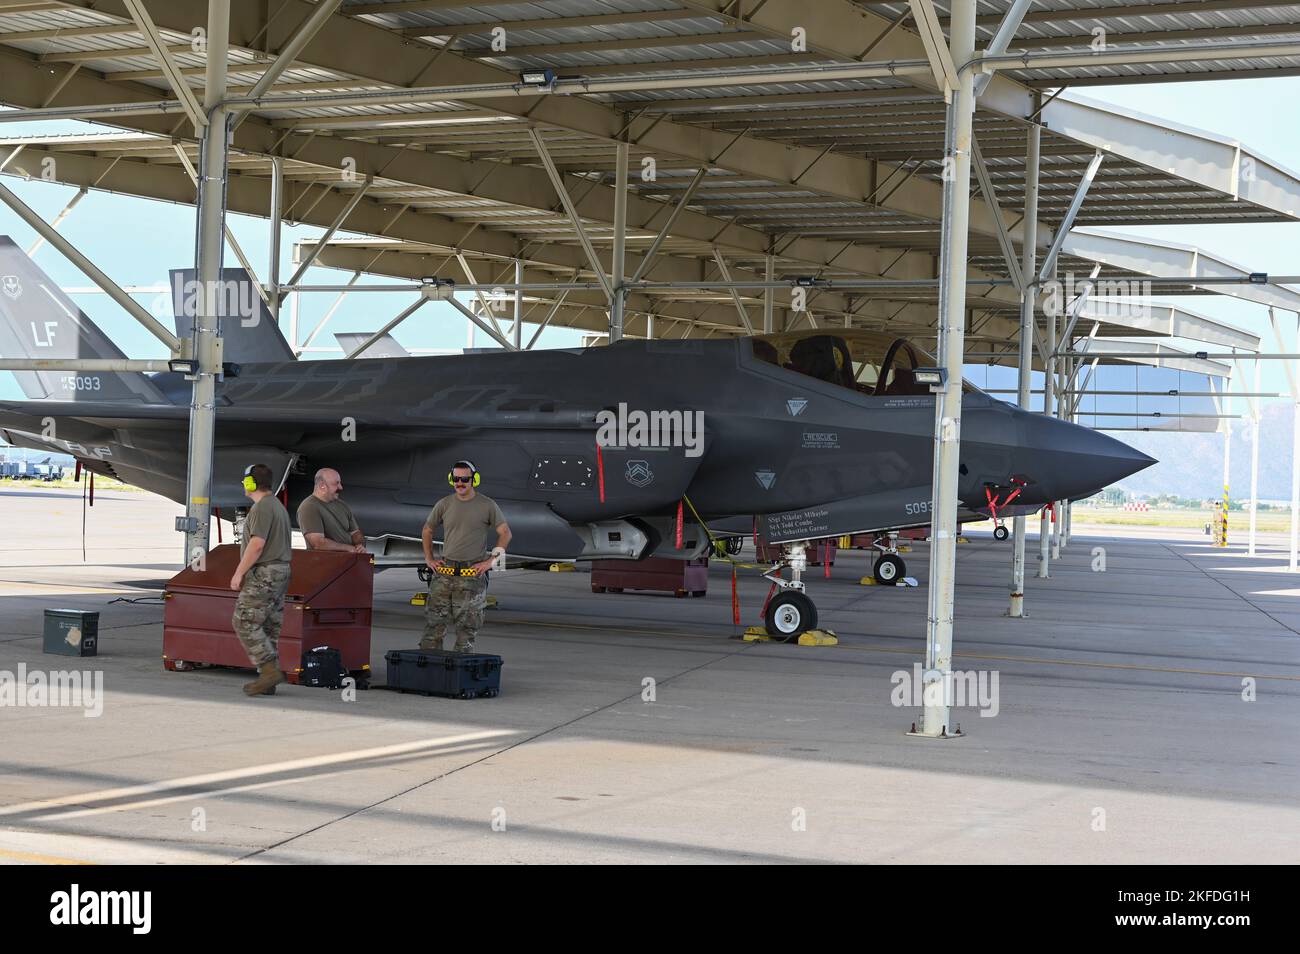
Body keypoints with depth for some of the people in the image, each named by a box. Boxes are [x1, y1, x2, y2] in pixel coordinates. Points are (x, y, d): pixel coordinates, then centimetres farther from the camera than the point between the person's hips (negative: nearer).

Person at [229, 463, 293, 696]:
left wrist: (239, 573, -17)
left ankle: (270, 670, -15)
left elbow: (257, 544, -21)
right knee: (269, 627, 9)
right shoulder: (278, 506, 19)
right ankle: (268, 679, 8)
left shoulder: (262, 507, -13)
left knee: (245, 622, -10)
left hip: (263, 574, -10)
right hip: (280, 572, 10)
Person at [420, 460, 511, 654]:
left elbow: (505, 533, 4)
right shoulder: (444, 504, 8)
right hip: (444, 572, 3)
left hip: (472, 574, -3)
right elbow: (427, 530, 21)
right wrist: (429, 559, 13)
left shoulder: (487, 505, 0)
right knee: (433, 620, 0)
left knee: (466, 626, -1)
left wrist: (490, 560, -2)